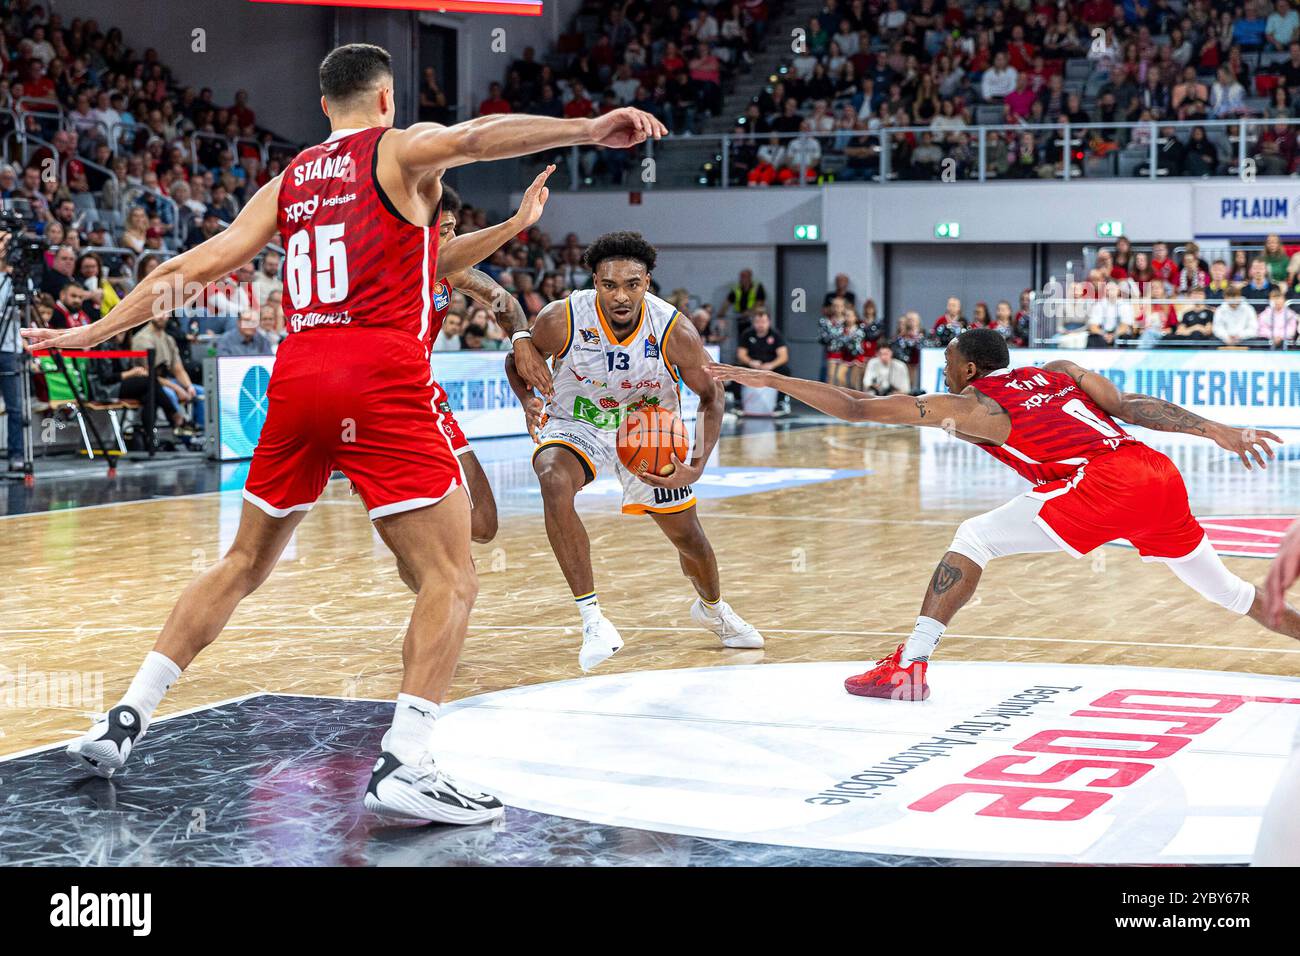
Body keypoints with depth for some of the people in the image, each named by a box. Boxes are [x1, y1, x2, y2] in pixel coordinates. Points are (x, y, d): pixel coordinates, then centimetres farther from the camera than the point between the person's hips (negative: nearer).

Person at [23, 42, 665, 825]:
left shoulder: (286, 183, 20)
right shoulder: (403, 149, 6)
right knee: (452, 576, -4)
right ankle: (406, 767, -16)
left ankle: (125, 721, 20)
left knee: (244, 565, 20)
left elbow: (193, 266, 17)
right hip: (383, 379, -6)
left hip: (298, 375, 6)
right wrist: (586, 130, -27)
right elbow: (476, 137, -16)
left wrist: (93, 332, 23)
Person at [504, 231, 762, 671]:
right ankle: (592, 619, -29)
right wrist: (528, 400, -27)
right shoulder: (561, 320, -28)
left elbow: (710, 395, -10)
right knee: (554, 483, -35)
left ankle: (712, 607, 48)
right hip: (576, 424, -2)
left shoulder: (675, 331, -26)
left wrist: (697, 466, -23)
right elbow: (516, 361, -6)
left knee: (686, 534, 11)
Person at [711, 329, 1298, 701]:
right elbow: (1131, 406, 11)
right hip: (1159, 473, 7)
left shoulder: (969, 407, 10)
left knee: (975, 539, 4)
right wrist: (1214, 430, 7)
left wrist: (765, 378, 13)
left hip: (1101, 484, -7)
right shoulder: (1059, 373, 26)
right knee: (1224, 590, 24)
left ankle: (910, 665, -3)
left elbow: (855, 408, 9)